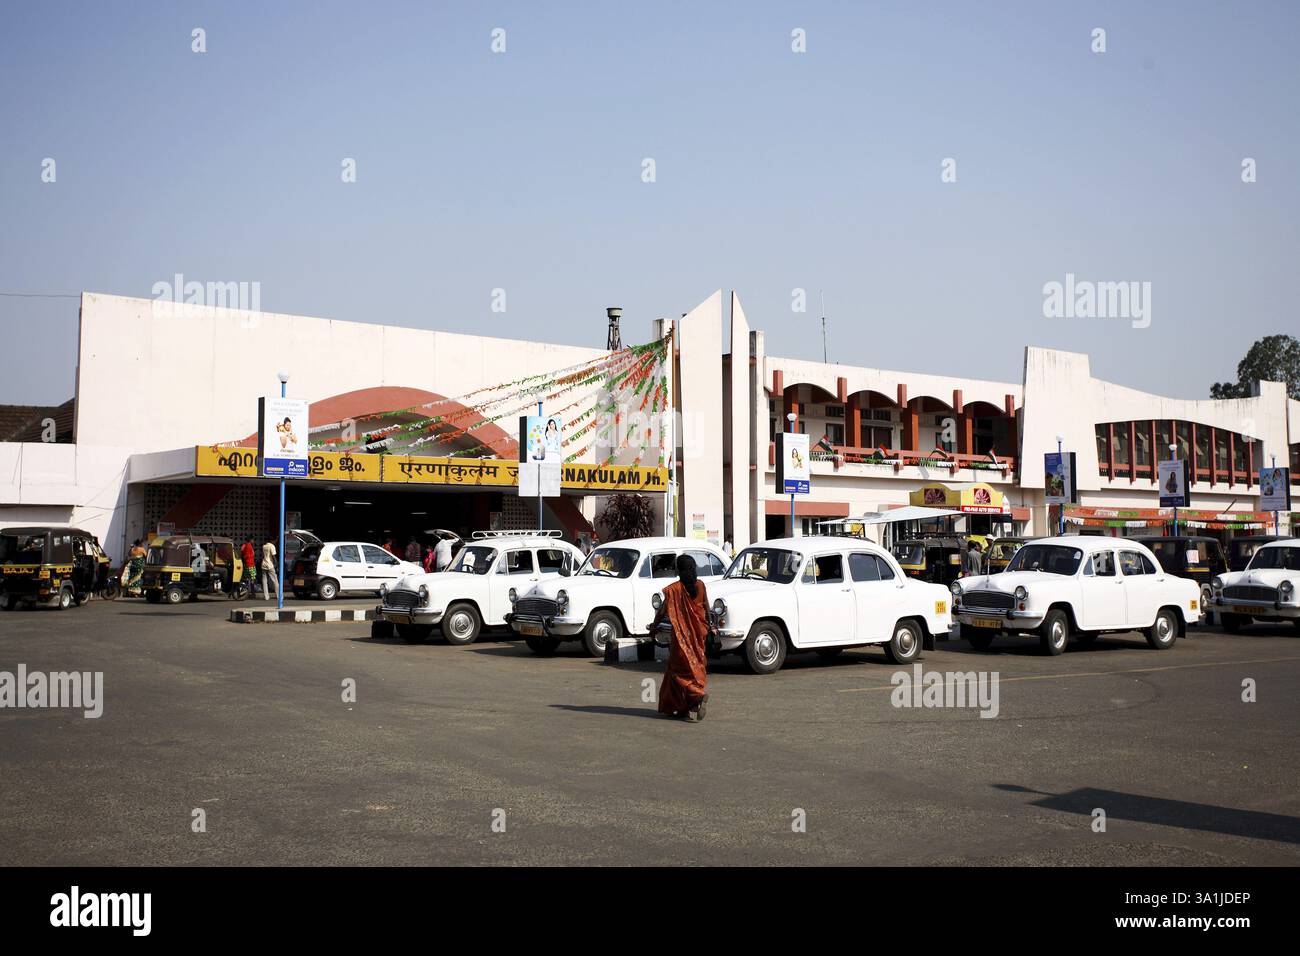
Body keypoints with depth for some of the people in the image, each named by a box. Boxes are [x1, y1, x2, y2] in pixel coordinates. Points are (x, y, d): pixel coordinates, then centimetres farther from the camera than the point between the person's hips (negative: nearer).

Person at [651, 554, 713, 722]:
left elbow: (662, 611, -8)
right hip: (698, 631, 5)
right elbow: (707, 608, 8)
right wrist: (708, 626, 23)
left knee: (682, 667, 2)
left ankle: (699, 693, -21)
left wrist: (654, 625, 8)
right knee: (696, 664, 13)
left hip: (681, 633, -4)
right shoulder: (700, 585, -1)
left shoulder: (674, 589, -13)